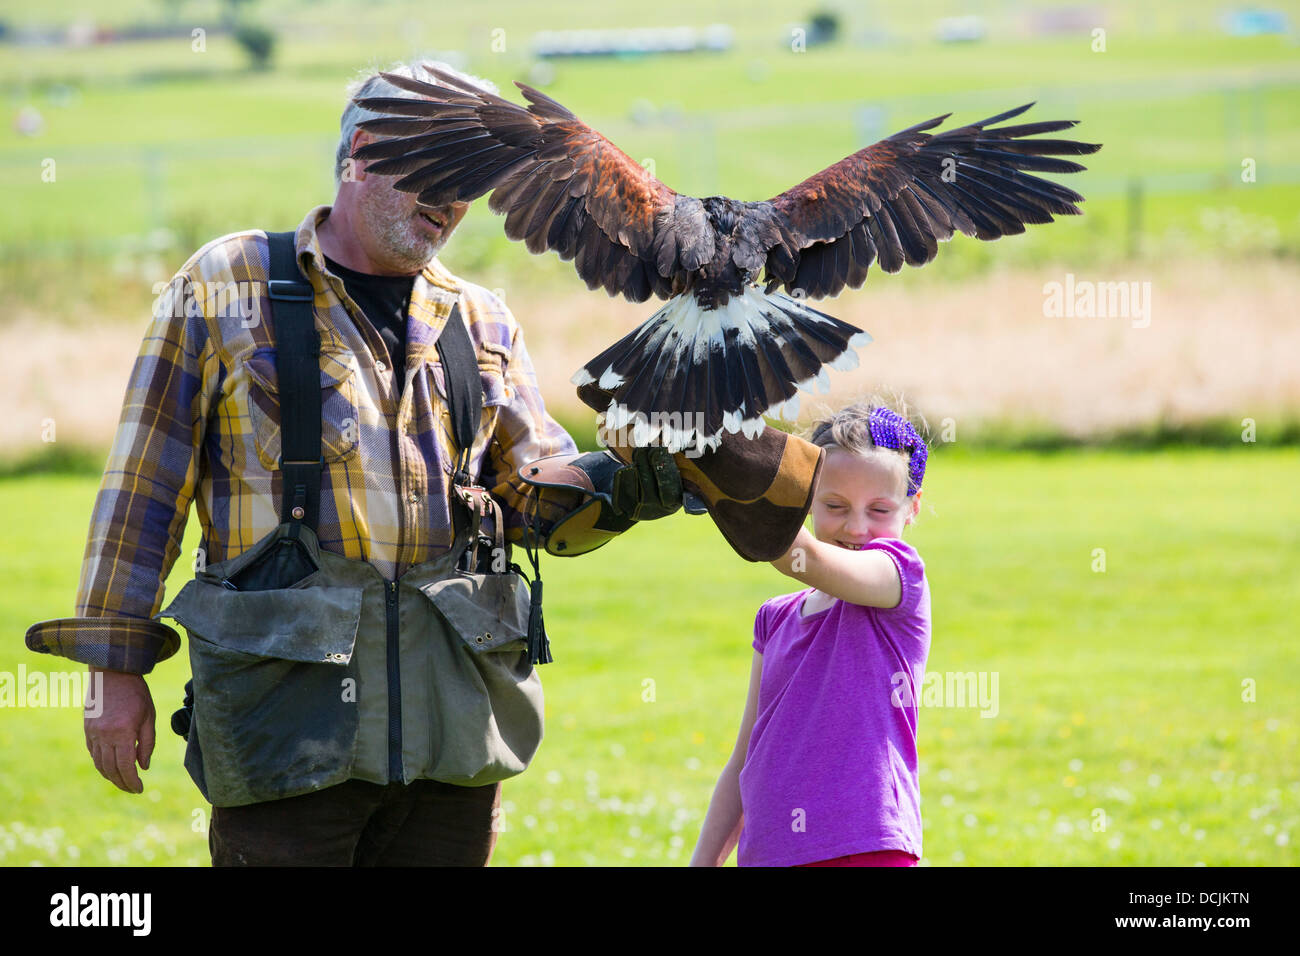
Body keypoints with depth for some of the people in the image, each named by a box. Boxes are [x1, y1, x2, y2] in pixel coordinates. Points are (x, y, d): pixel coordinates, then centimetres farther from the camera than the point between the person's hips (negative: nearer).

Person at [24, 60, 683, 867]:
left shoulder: (482, 324, 17)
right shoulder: (227, 286, 4)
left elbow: (534, 496, 15)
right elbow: (145, 485, 3)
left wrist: (619, 488, -8)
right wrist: (119, 669, -2)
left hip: (456, 702, 4)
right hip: (286, 698, -4)